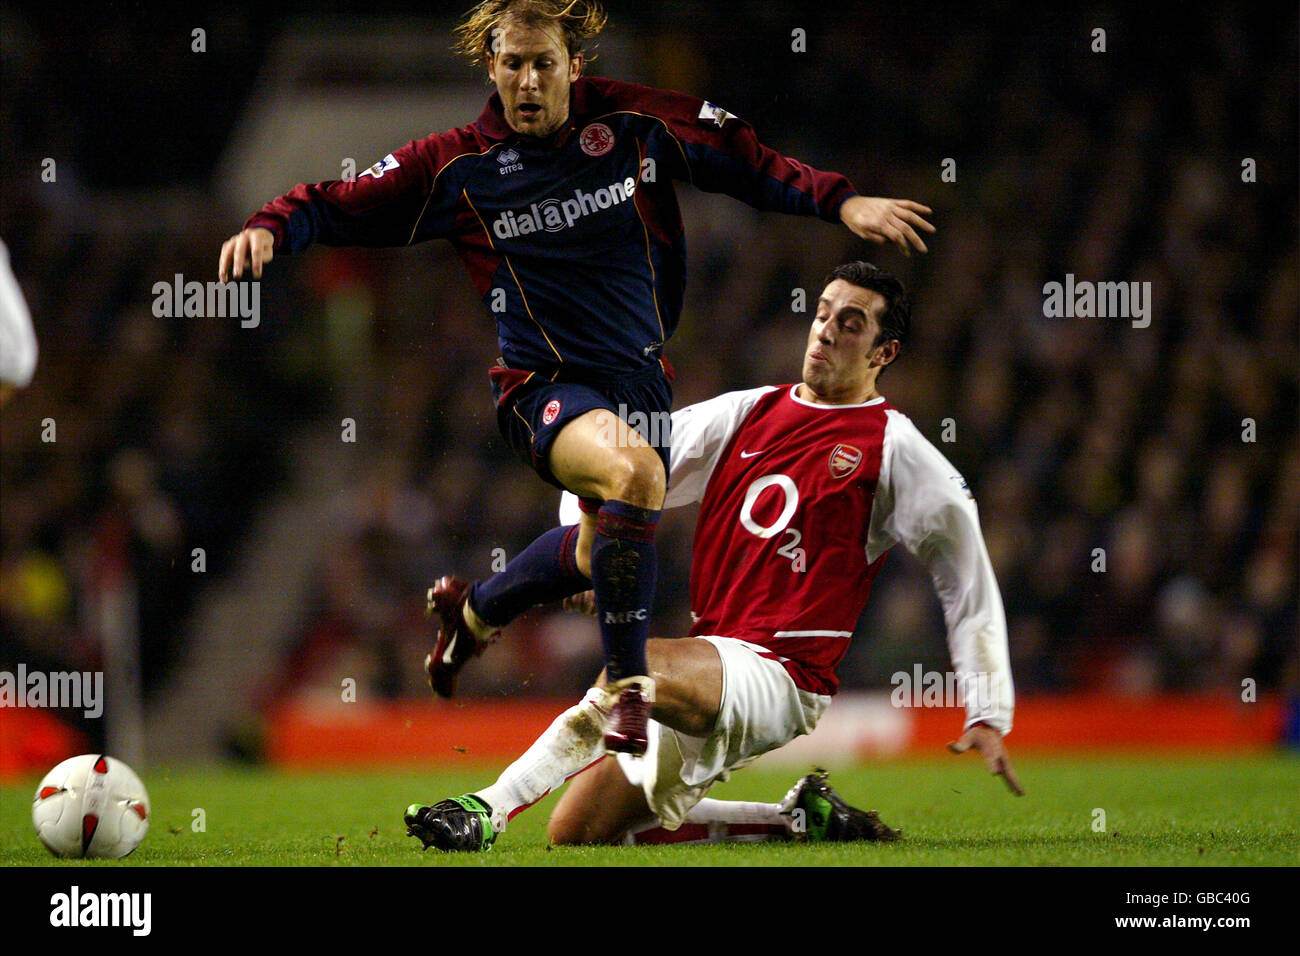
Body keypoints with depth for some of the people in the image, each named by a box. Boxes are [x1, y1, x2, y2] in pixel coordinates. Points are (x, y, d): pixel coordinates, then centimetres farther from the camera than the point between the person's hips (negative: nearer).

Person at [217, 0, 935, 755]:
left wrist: (842, 202, -10)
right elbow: (338, 207, -2)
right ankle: (628, 689, -24)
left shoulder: (635, 124, -3)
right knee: (636, 471, -34)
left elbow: (753, 164, 4)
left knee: (600, 553, 19)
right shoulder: (459, 167, -5)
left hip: (641, 380, 4)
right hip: (544, 384, -4)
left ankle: (473, 611, 52)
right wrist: (271, 228, -22)